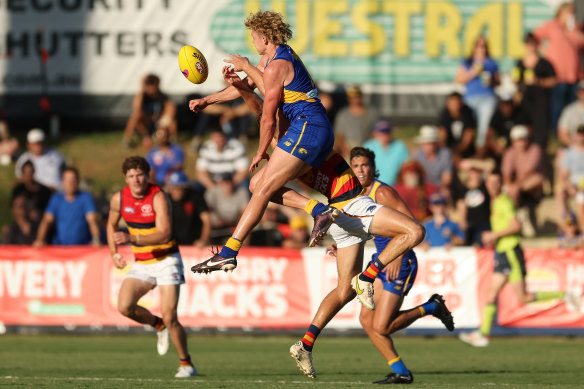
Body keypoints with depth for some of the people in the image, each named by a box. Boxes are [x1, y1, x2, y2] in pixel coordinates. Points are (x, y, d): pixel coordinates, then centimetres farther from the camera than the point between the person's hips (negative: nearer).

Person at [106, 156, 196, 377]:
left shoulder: (158, 197, -19)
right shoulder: (119, 199, -3)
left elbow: (164, 235, -29)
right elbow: (112, 225, 19)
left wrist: (132, 238, -39)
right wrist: (114, 253, 9)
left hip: (166, 260, -5)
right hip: (141, 264, 5)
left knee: (169, 317, -13)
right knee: (124, 306, -16)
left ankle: (186, 363, 6)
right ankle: (158, 326, 14)